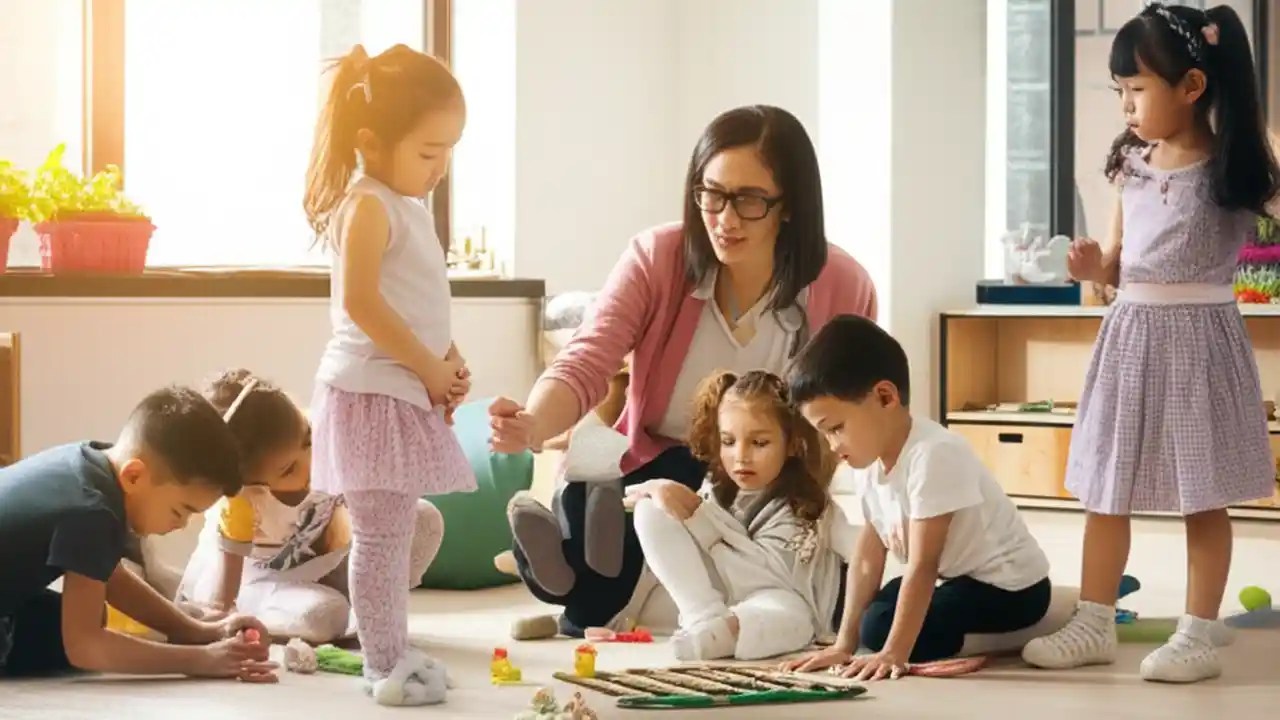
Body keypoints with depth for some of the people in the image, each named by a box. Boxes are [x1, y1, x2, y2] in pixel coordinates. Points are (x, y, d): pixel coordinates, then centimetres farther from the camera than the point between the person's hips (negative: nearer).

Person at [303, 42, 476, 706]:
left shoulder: (408, 205, 15)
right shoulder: (367, 205, -14)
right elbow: (360, 301, -22)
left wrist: (449, 362, 6)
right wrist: (429, 369, -16)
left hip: (406, 390, 10)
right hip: (373, 390, -9)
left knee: (393, 531, 14)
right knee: (381, 533, -6)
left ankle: (392, 652, 21)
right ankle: (383, 665, -2)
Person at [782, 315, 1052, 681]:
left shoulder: (933, 456, -29)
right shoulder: (870, 459, -1)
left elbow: (923, 565, -29)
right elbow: (868, 554, -1)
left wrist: (894, 652, -30)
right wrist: (845, 643, -5)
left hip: (1009, 587, -10)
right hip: (956, 578, 10)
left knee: (881, 627, -21)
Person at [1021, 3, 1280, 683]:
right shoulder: (1131, 166, 6)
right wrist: (1095, 265, -7)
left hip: (1197, 335, -5)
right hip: (1130, 333, 5)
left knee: (1202, 495, 2)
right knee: (1104, 492, 9)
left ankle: (1197, 636, 9)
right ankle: (1094, 626, 18)